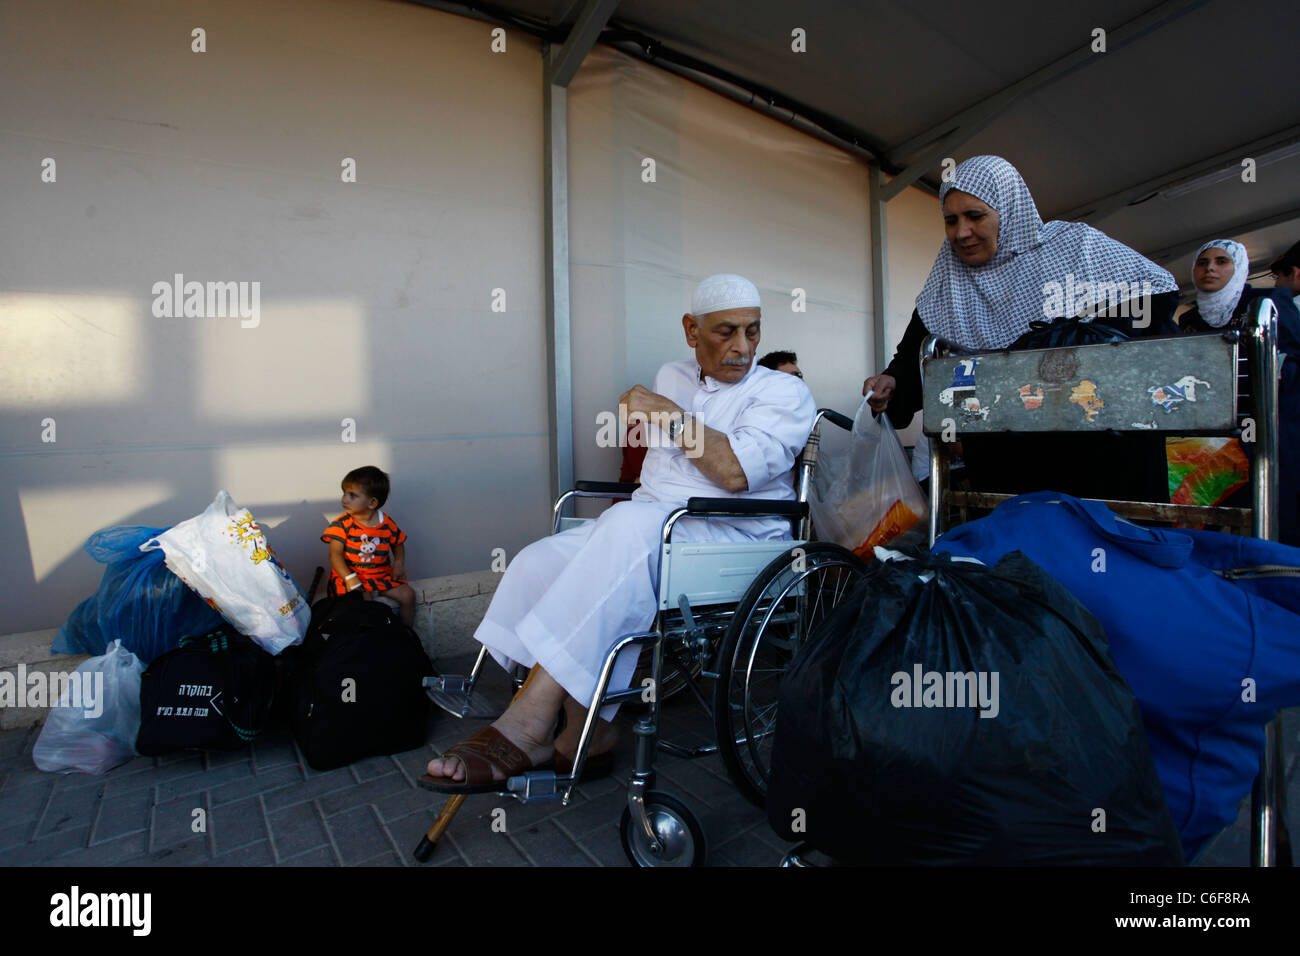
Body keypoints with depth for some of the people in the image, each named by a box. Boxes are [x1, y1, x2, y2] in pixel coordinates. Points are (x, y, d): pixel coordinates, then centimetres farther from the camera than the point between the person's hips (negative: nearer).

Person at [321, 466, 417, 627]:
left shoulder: (387, 523, -1)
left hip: (382, 575, 3)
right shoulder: (342, 524, -8)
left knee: (408, 594, -10)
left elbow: (398, 544, 16)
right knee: (365, 600, -30)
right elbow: (335, 554, -12)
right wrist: (349, 578, -24)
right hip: (351, 575, -3)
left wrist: (399, 562, -2)